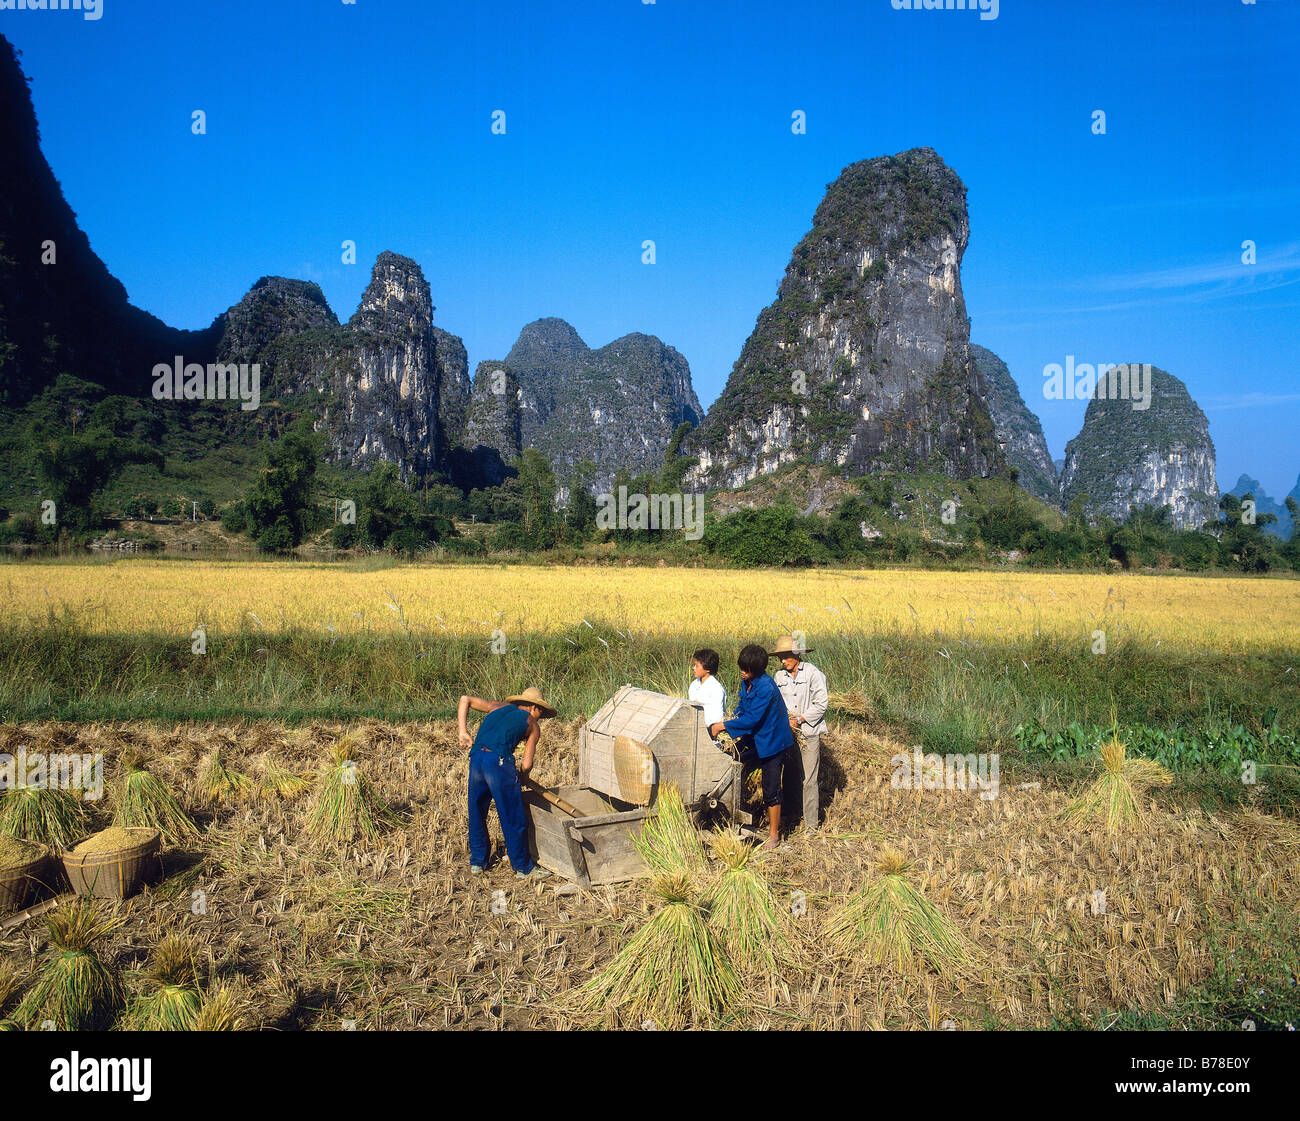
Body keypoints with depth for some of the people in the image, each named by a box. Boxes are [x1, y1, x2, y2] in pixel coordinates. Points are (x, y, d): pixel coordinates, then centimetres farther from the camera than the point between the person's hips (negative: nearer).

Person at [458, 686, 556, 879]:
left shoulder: (499, 707, 26)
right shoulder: (532, 724, 14)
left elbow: (465, 699, 24)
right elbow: (526, 764, 8)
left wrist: (463, 731, 19)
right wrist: (520, 775, 30)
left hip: (476, 759, 6)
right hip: (499, 762, -5)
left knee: (477, 813, 19)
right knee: (514, 819, 6)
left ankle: (477, 862, 30)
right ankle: (524, 868, 15)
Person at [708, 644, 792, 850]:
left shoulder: (766, 688, -27)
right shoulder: (747, 682, 1)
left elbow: (752, 719, -27)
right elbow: (742, 709, 13)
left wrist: (723, 725, -21)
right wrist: (738, 733, -2)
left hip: (771, 742, -9)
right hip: (753, 739, 9)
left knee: (771, 789, -2)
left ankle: (774, 835, 9)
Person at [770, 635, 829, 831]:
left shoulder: (812, 673, -7)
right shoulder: (779, 676, 8)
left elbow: (821, 703, -9)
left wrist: (799, 719, -12)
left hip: (809, 734, -4)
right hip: (787, 734, 5)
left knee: (808, 780, -4)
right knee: (789, 778, 8)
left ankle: (810, 825, 2)